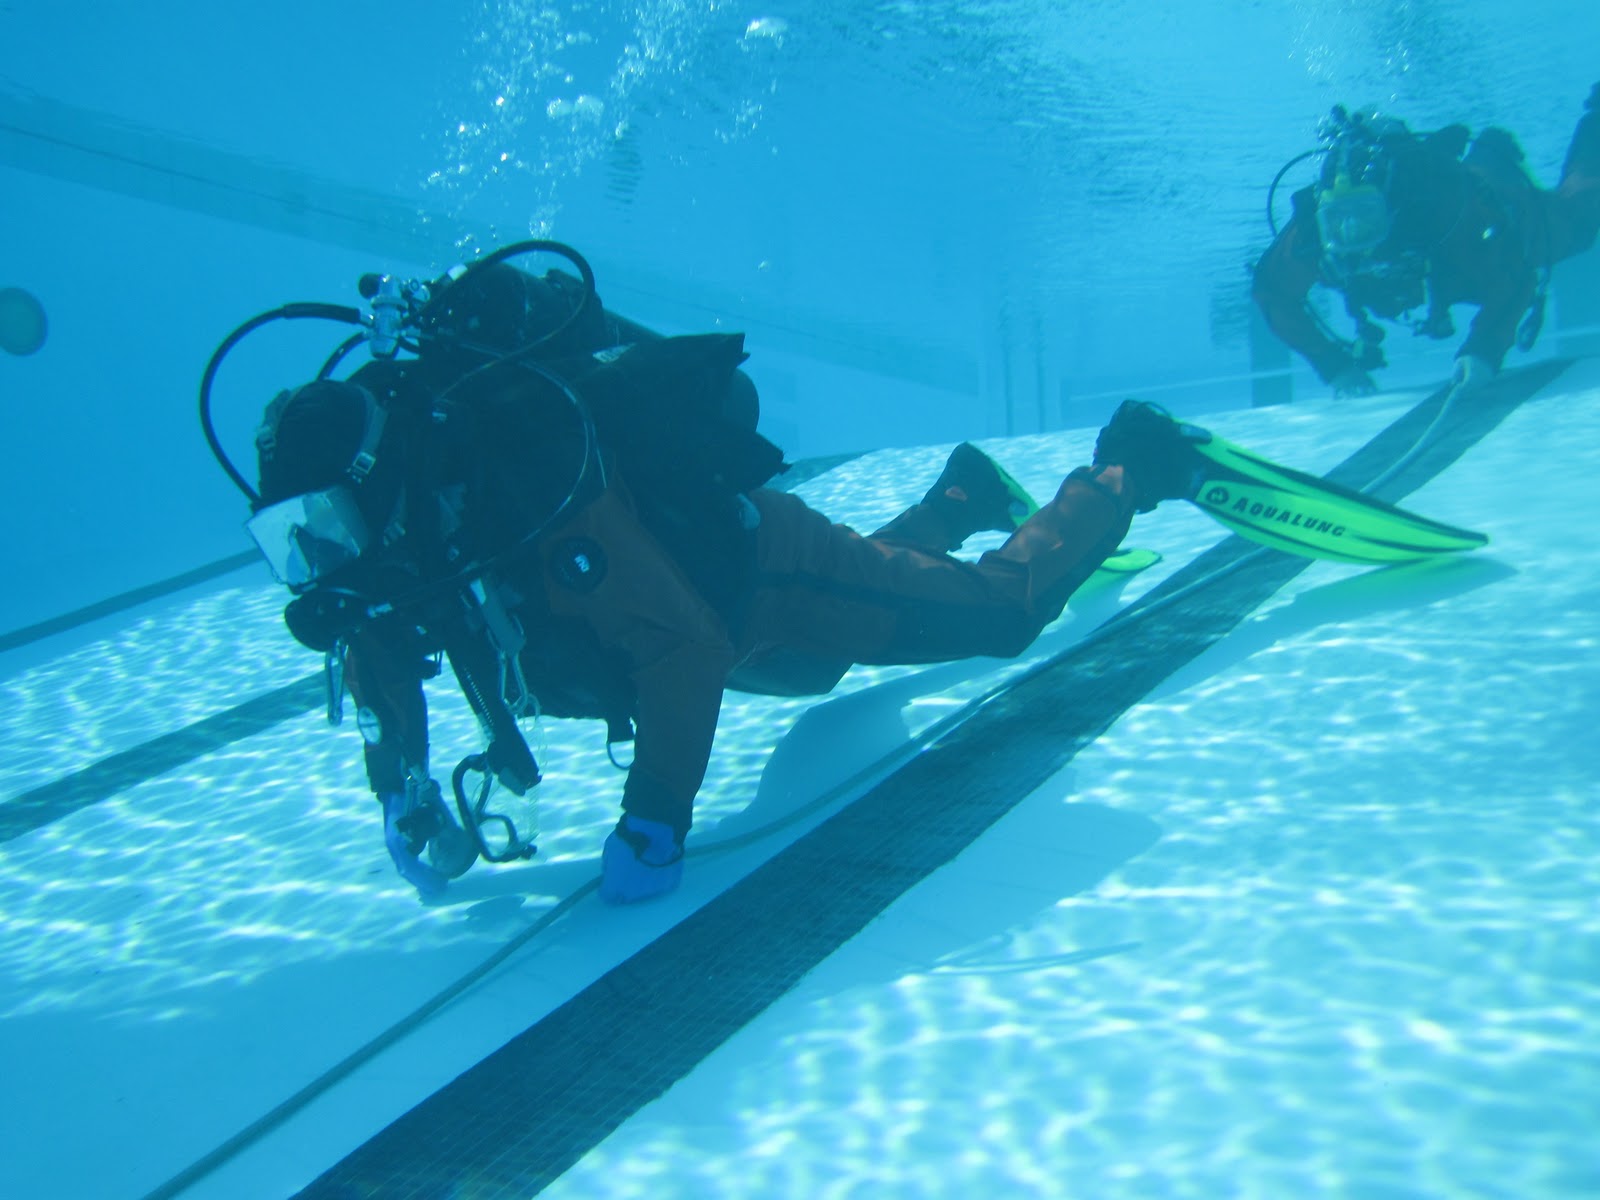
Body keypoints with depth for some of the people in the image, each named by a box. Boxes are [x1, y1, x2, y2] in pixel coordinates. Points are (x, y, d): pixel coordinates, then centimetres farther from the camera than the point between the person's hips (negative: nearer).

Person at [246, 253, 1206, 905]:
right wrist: (403, 793, -9)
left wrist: (652, 823, -43)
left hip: (758, 563, -8)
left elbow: (686, 650, -43)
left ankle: (1131, 465, 24)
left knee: (1004, 608, 1)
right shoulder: (390, 538, -16)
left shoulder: (544, 509, -41)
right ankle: (963, 498, 55)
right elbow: (373, 651, 2)